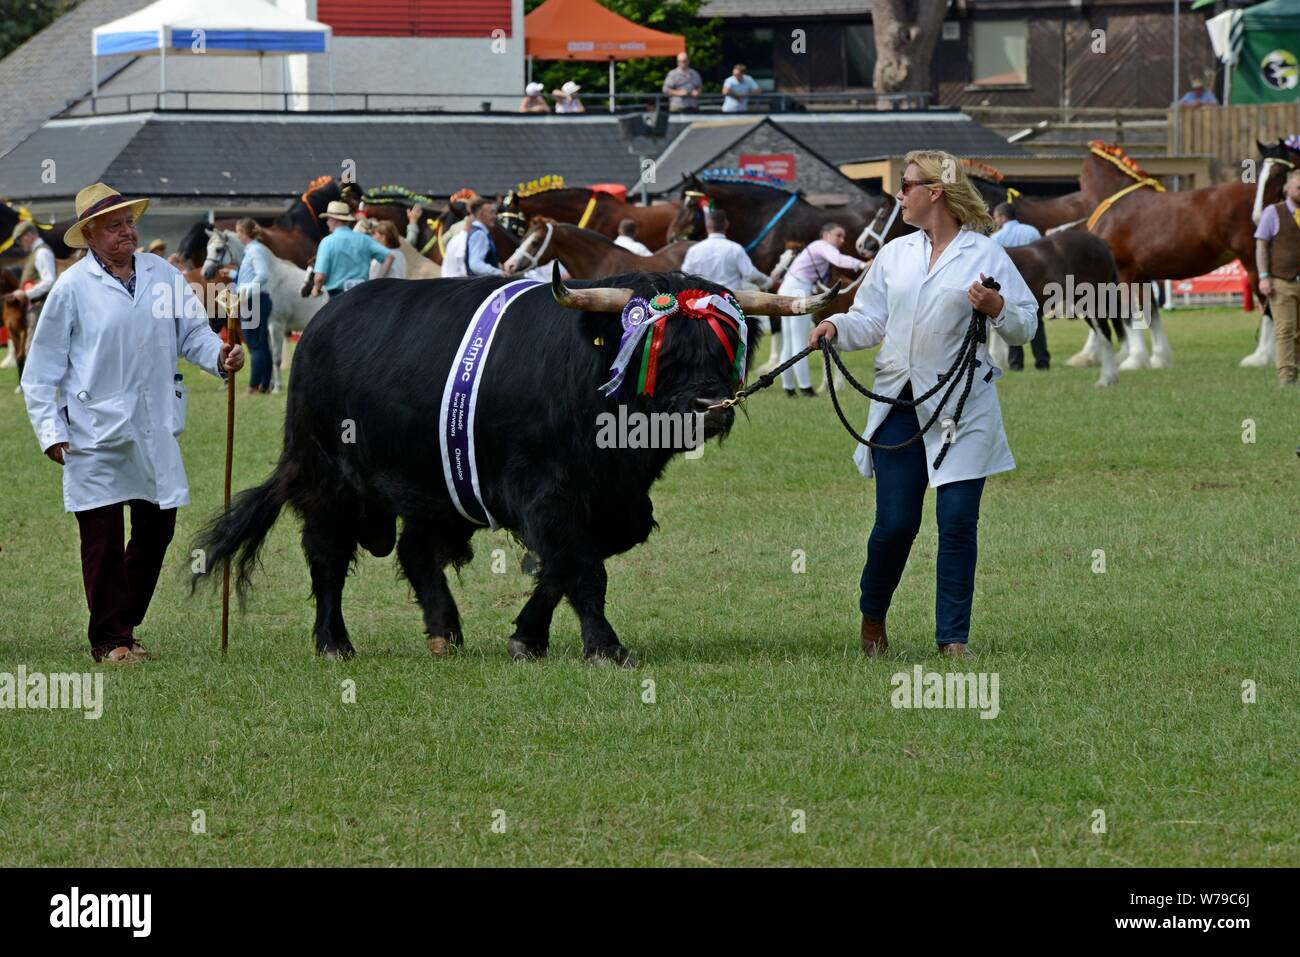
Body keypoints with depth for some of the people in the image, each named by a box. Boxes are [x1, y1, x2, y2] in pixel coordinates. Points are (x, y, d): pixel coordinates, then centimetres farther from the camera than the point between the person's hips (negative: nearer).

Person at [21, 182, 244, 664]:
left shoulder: (163, 275, 9)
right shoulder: (73, 288, -4)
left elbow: (192, 331, 8)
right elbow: (42, 369, -2)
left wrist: (220, 355, -14)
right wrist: (50, 432, -8)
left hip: (155, 430, 5)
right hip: (95, 434, -5)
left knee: (157, 529, 10)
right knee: (103, 540, 0)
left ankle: (123, 623, 26)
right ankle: (109, 639, 10)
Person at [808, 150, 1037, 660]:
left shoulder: (985, 254, 0)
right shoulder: (894, 255, 14)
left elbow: (1025, 325, -1)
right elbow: (871, 320, 13)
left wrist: (997, 309, -20)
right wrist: (836, 326, -6)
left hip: (961, 406, -3)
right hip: (899, 403, 3)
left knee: (957, 520, -5)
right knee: (895, 523, 1)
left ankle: (953, 637, 3)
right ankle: (872, 618, 25)